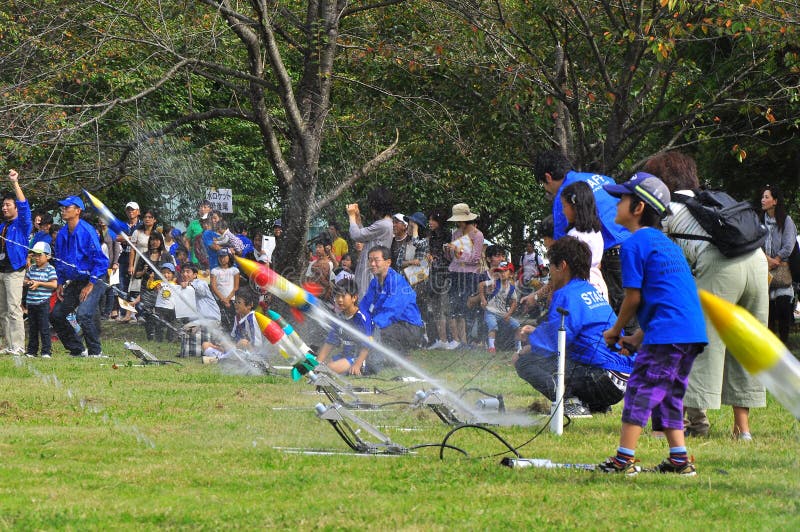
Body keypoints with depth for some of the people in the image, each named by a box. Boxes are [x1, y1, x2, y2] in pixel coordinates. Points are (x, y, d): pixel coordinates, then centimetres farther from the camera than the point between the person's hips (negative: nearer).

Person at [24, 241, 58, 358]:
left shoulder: (50, 269, -6)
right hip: (31, 302, 6)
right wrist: (28, 283, -7)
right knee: (32, 328, 11)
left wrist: (39, 283, -15)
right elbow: (26, 280, 17)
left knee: (44, 328, -5)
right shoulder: (32, 268, 12)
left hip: (43, 302, -6)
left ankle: (46, 351, -1)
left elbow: (54, 284, -12)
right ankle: (32, 350, 18)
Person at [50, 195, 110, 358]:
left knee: (83, 314, -26)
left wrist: (91, 285, -18)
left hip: (92, 282, -8)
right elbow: (59, 260, 20)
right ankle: (77, 350, 15)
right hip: (73, 283, 8)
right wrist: (60, 283, 12)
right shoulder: (62, 234, 7)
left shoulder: (87, 232, -16)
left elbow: (100, 260, -18)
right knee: (55, 315, 5)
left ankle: (95, 351, -11)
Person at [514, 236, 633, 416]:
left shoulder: (566, 295, -8)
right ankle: (597, 404, 13)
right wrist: (537, 332, 33)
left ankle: (571, 403, -23)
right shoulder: (592, 290, 20)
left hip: (602, 378, -9)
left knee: (524, 362, -7)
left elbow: (552, 342, -12)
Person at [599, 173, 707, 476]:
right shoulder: (666, 243, 22)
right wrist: (640, 335, 25)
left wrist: (616, 331, 9)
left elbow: (634, 297, -6)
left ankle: (625, 459, -8)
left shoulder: (634, 244, -5)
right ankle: (680, 459, 12)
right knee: (670, 395, 15)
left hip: (666, 332, -9)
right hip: (694, 331, 9)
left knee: (641, 391, -5)